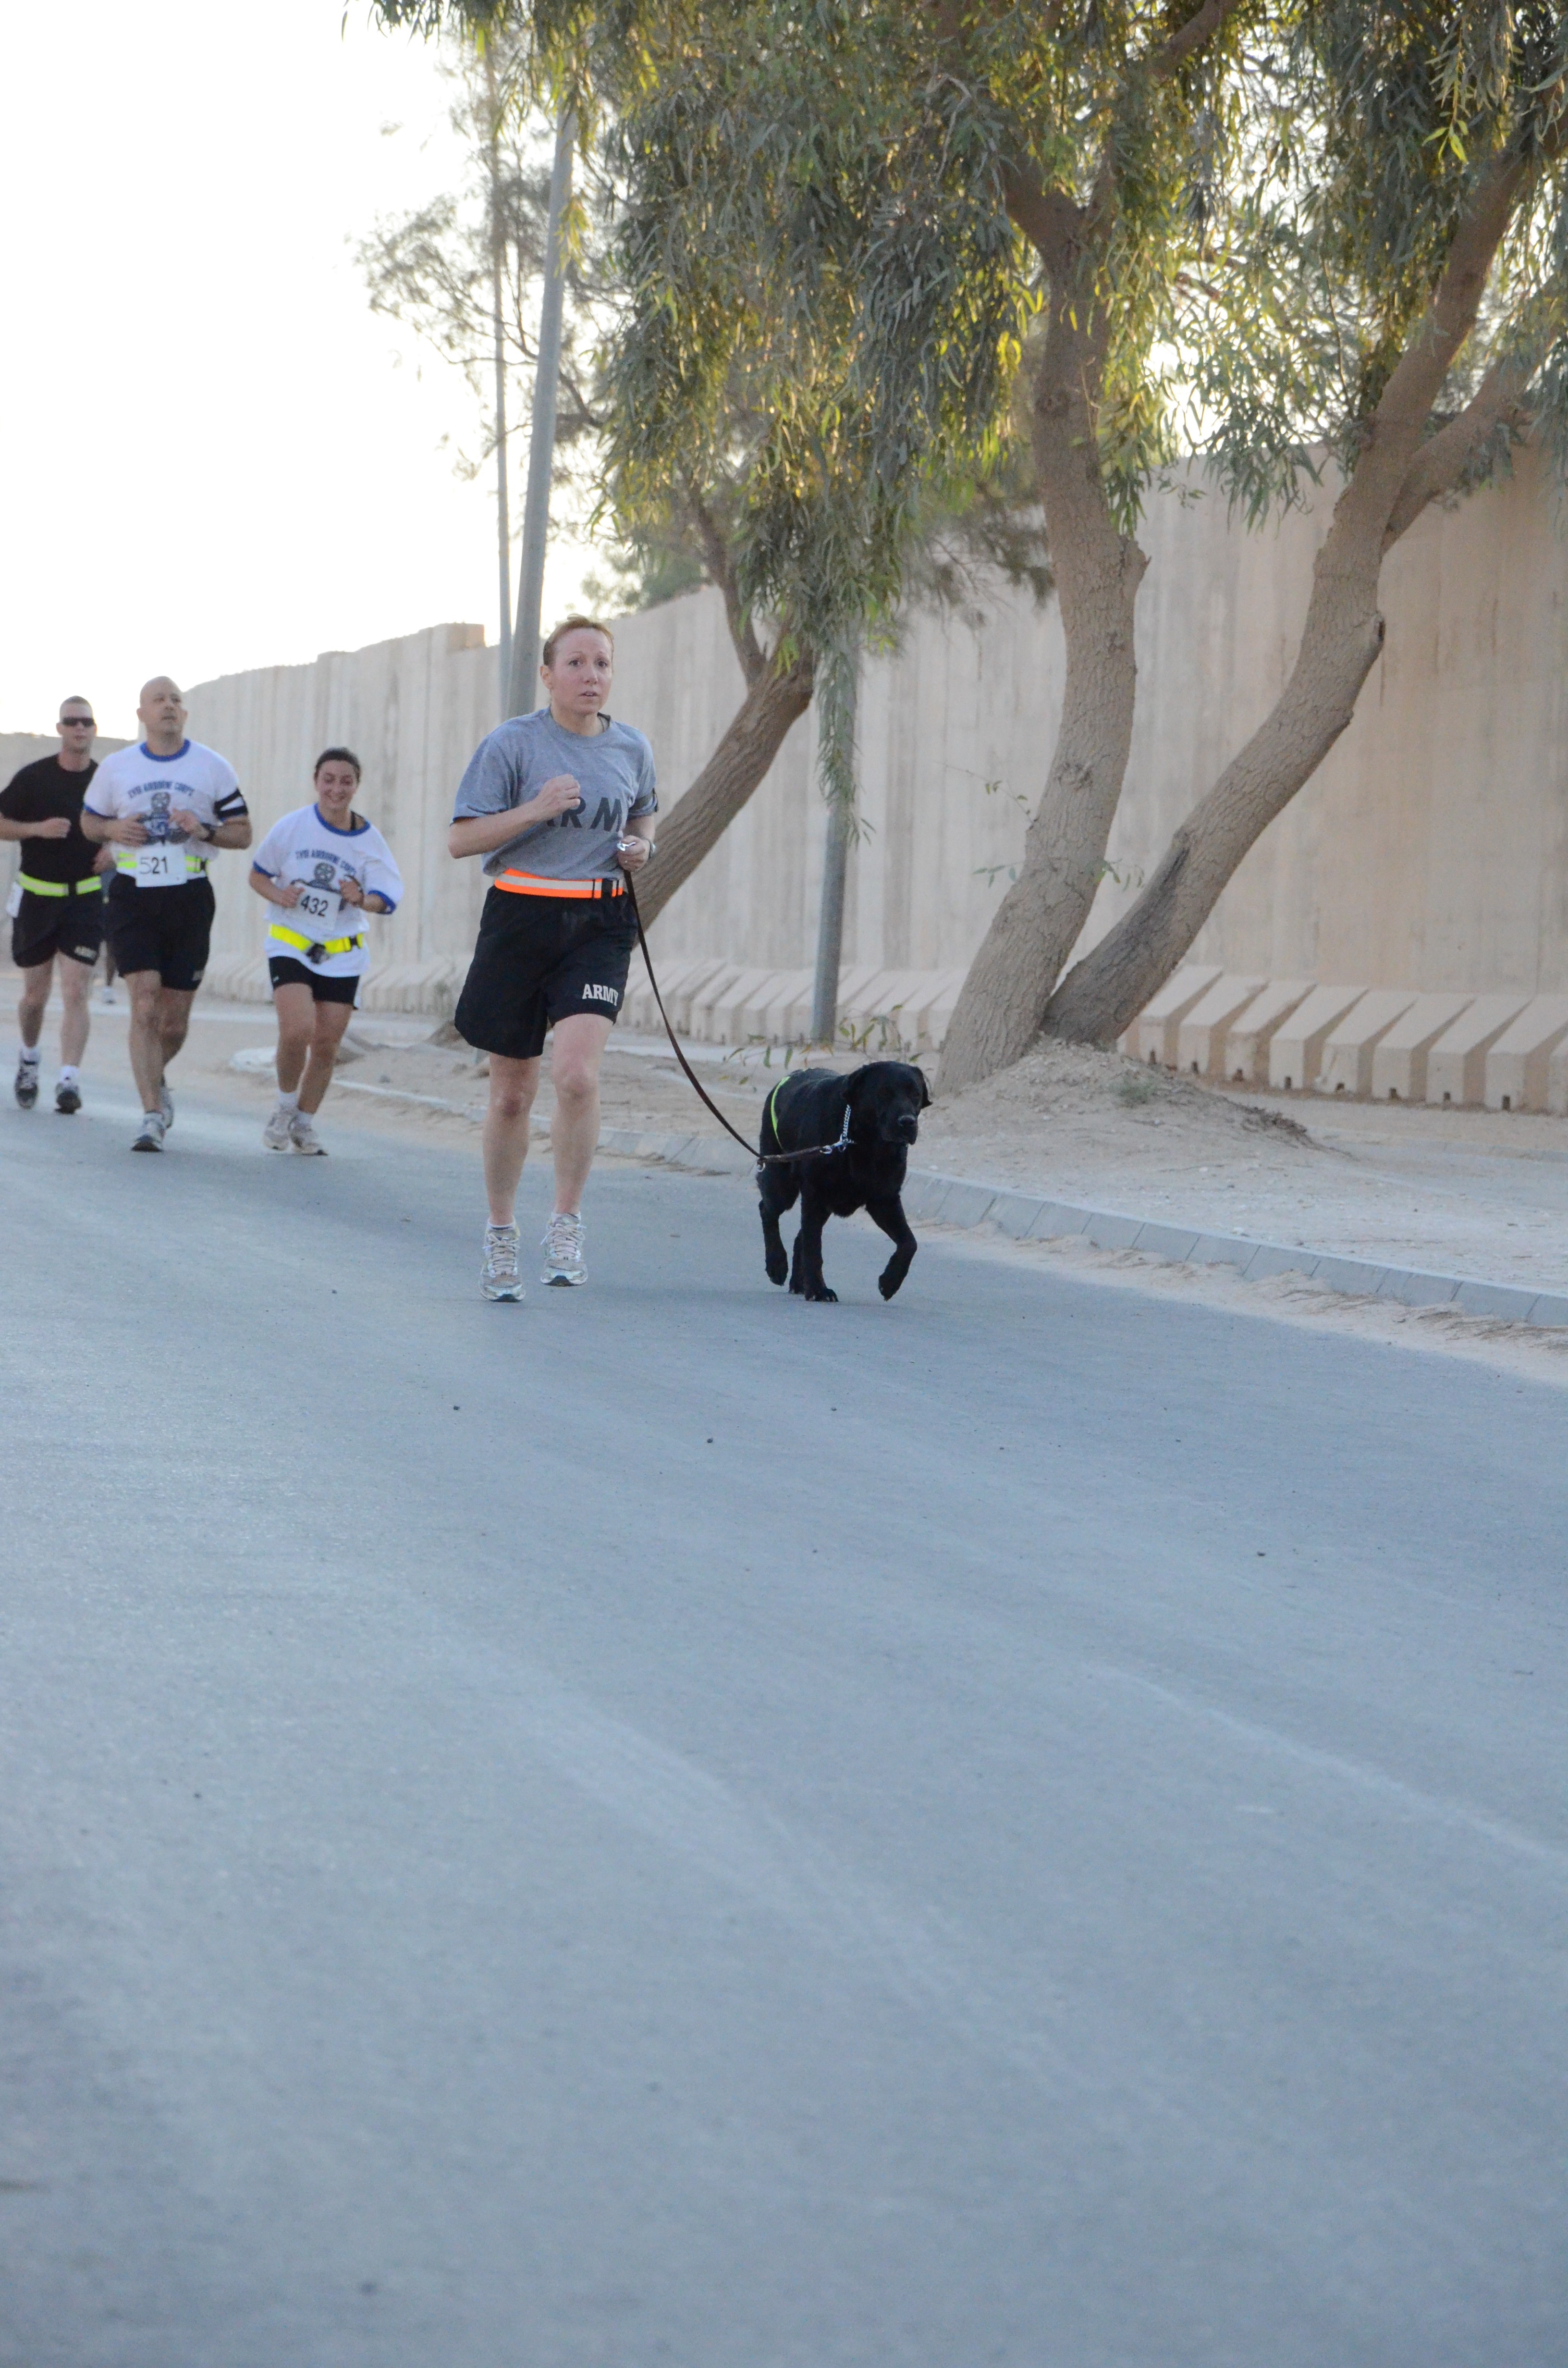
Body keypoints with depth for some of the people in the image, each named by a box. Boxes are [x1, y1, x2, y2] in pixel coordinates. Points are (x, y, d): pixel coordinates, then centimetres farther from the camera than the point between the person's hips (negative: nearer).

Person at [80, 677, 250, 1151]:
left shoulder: (213, 767, 4)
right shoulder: (115, 768, 6)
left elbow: (243, 833, 6)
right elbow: (89, 821, 18)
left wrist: (205, 830, -14)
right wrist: (113, 830, -5)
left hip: (189, 899, 1)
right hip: (132, 899, -1)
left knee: (174, 1021, 5)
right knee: (145, 1006, -15)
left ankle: (156, 1076, 38)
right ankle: (153, 1116, -14)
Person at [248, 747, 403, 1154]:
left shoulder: (369, 839, -2)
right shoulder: (293, 826, -5)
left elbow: (386, 899, -4)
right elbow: (258, 874, 4)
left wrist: (361, 899, -26)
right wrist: (277, 895, -16)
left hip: (341, 955, 2)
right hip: (290, 944, -2)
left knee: (327, 1044, 2)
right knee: (298, 1030, -21)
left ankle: (304, 1124, 23)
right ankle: (285, 1106, 5)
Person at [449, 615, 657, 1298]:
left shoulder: (631, 749, 7)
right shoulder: (511, 744, -5)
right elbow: (461, 839, -8)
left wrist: (641, 847, 5)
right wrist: (536, 810, -20)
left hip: (599, 926, 1)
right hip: (520, 919, -1)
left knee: (576, 1074, -20)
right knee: (512, 1092, 7)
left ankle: (566, 1223, -5)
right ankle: (500, 1231, 25)